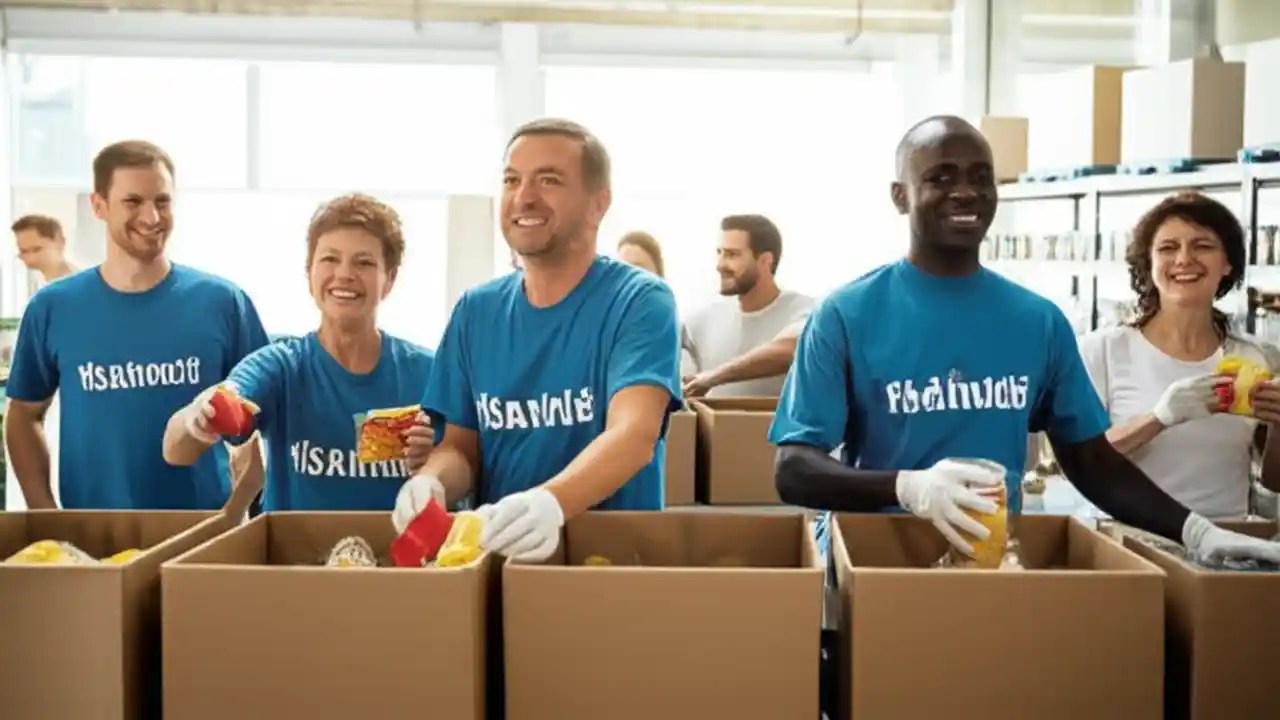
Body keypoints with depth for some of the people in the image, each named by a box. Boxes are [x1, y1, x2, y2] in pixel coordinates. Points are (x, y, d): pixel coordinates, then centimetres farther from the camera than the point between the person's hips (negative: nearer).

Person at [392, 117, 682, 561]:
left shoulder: (640, 302, -7)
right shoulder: (476, 311, 8)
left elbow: (634, 436, -21)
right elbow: (461, 446, 10)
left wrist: (550, 503, -39)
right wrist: (431, 483, -13)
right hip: (495, 551, 4)